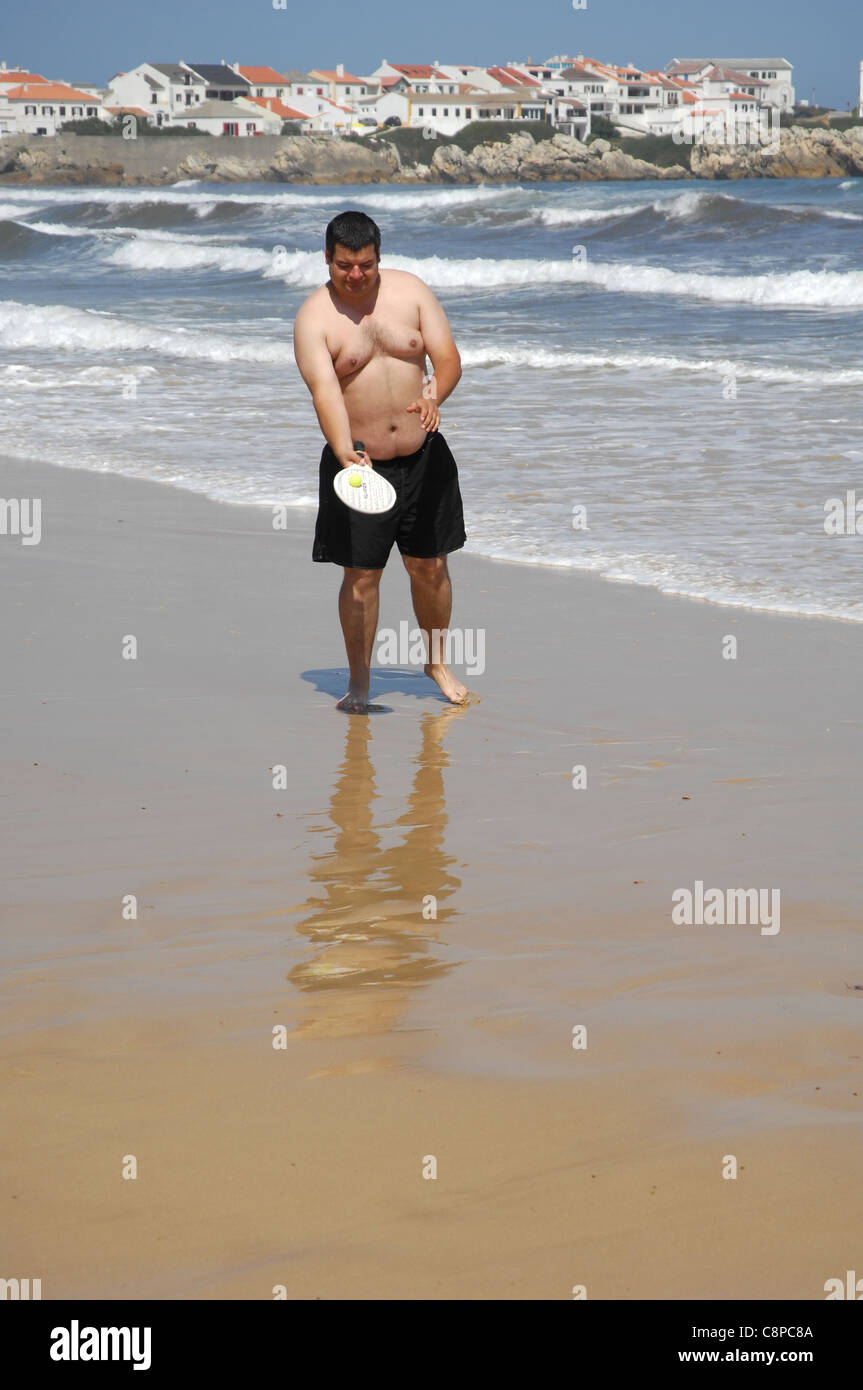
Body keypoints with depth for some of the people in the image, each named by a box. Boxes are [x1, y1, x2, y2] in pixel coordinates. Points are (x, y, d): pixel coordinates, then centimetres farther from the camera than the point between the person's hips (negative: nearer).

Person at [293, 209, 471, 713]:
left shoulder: (411, 290, -1)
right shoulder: (314, 317, -11)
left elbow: (449, 356, -5)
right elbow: (325, 391, -23)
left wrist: (434, 394, -27)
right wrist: (345, 453, -38)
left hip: (423, 457, 3)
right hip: (358, 464, -3)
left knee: (430, 565, 11)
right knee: (361, 574, -2)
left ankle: (438, 662, 31)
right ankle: (360, 682, 11)